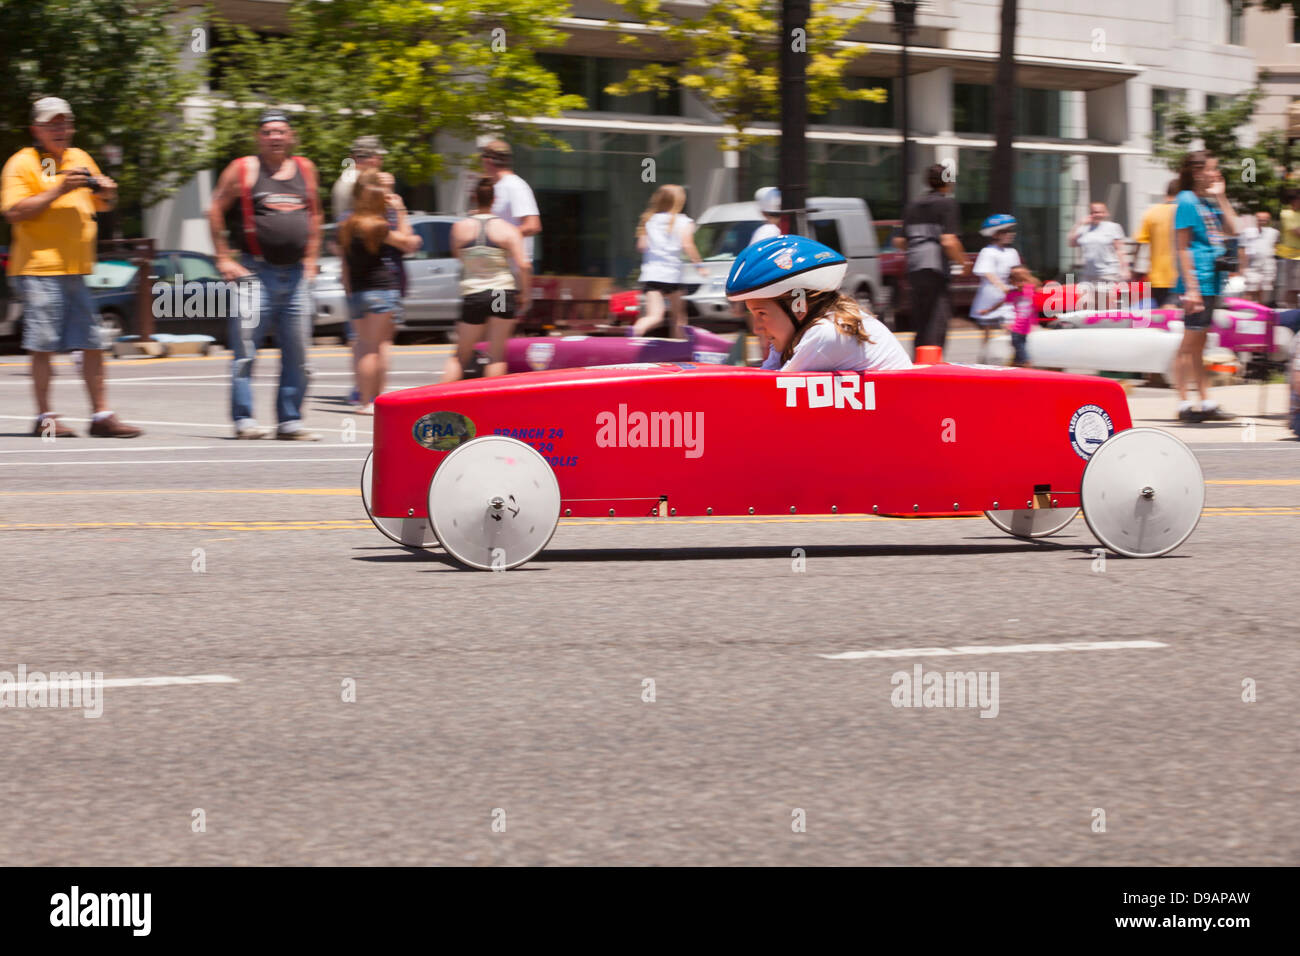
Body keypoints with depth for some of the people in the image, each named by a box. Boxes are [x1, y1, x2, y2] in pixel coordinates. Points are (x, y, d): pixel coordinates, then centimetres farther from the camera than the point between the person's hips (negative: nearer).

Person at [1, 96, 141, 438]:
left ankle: (101, 416, 7)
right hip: (38, 268, -7)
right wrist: (58, 190, -19)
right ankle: (44, 418, 2)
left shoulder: (80, 159, 18)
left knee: (93, 344, 4)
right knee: (43, 345, -5)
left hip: (75, 269, 7)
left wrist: (107, 192, 3)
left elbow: (102, 205, 27)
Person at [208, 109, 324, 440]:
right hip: (256, 272, -5)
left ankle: (290, 421, 12)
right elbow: (216, 211, 1)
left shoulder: (305, 169, 13)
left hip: (295, 276, 5)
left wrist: (310, 259, 14)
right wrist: (224, 259, -4)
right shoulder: (243, 170, 0)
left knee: (297, 356, 5)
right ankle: (244, 419, -3)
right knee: (245, 351, -7)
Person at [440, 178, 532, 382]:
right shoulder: (508, 229, -4)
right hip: (504, 293, -1)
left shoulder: (460, 228, 1)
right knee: (496, 355, 5)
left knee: (459, 356, 12)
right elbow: (523, 265, -11)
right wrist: (525, 293, 3)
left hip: (472, 295, 1)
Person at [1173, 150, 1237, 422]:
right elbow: (1183, 247, -14)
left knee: (1199, 346, 13)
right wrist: (1191, 287, -19)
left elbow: (1231, 230, 11)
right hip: (1197, 280, -9)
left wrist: (1221, 197, 7)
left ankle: (1207, 403, 16)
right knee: (1190, 343, -6)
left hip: (1213, 281, 9)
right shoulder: (1187, 201, -10)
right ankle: (1184, 404, -4)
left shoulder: (1209, 202, 15)